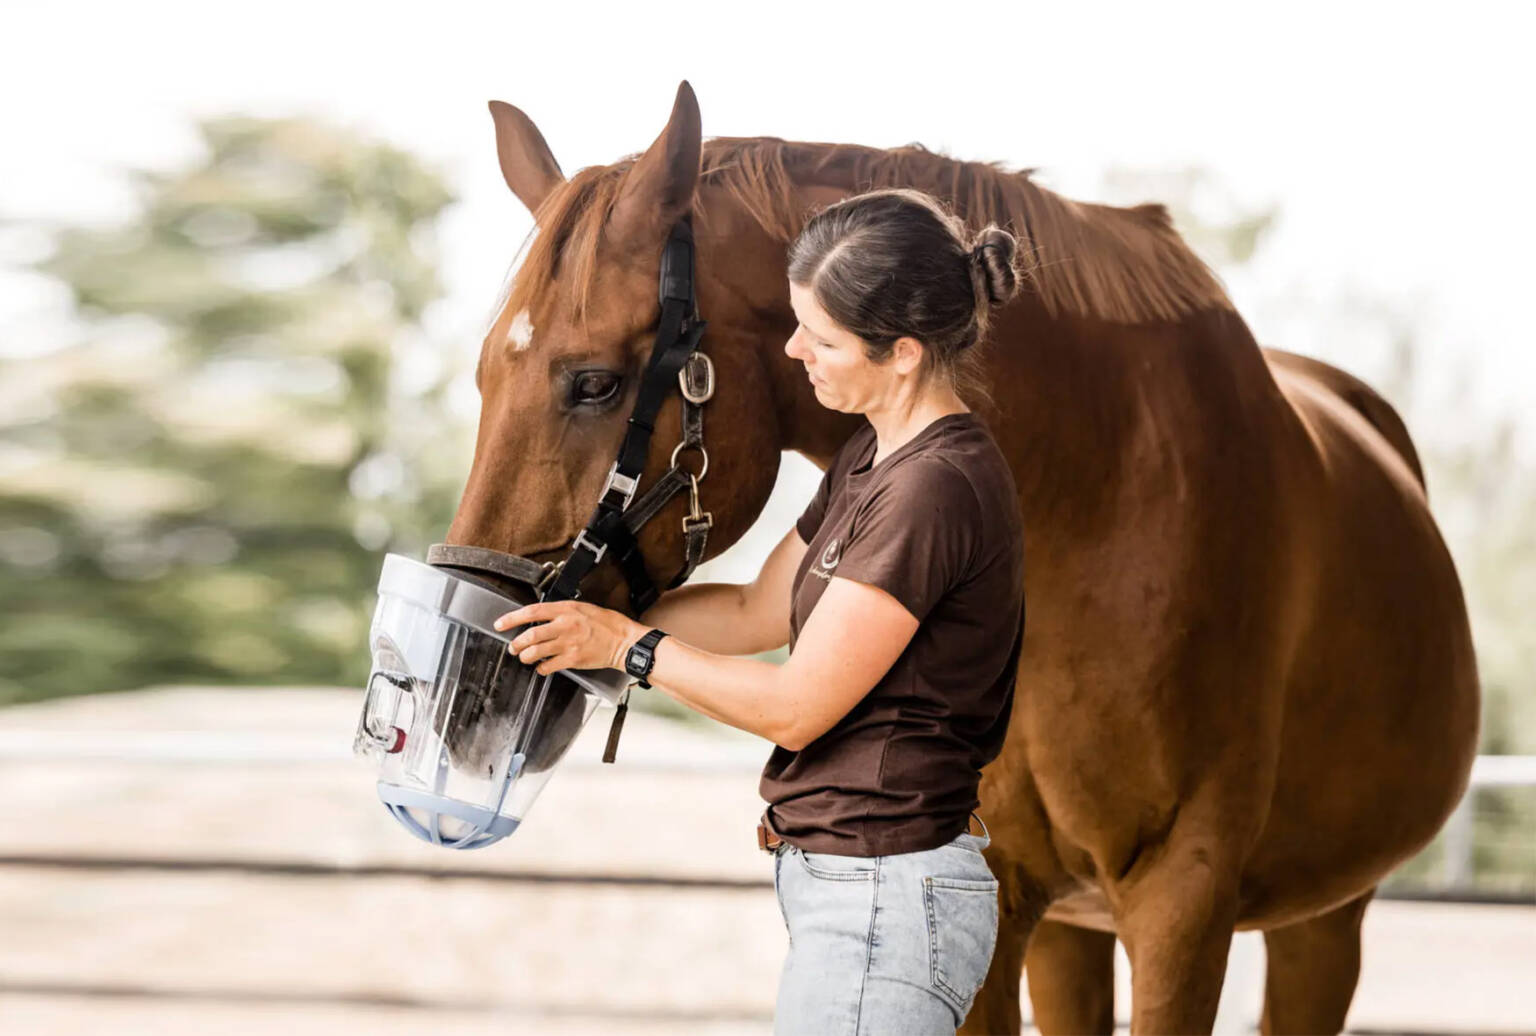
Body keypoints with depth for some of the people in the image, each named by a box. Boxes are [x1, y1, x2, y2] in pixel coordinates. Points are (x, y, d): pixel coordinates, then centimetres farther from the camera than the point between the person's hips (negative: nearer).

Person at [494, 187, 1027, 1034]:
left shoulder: (939, 488, -20)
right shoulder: (873, 459, 11)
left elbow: (795, 706, -18)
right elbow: (759, 612, 21)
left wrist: (623, 645, -7)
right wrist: (585, 614, 15)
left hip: (881, 904, -10)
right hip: (852, 890, 10)